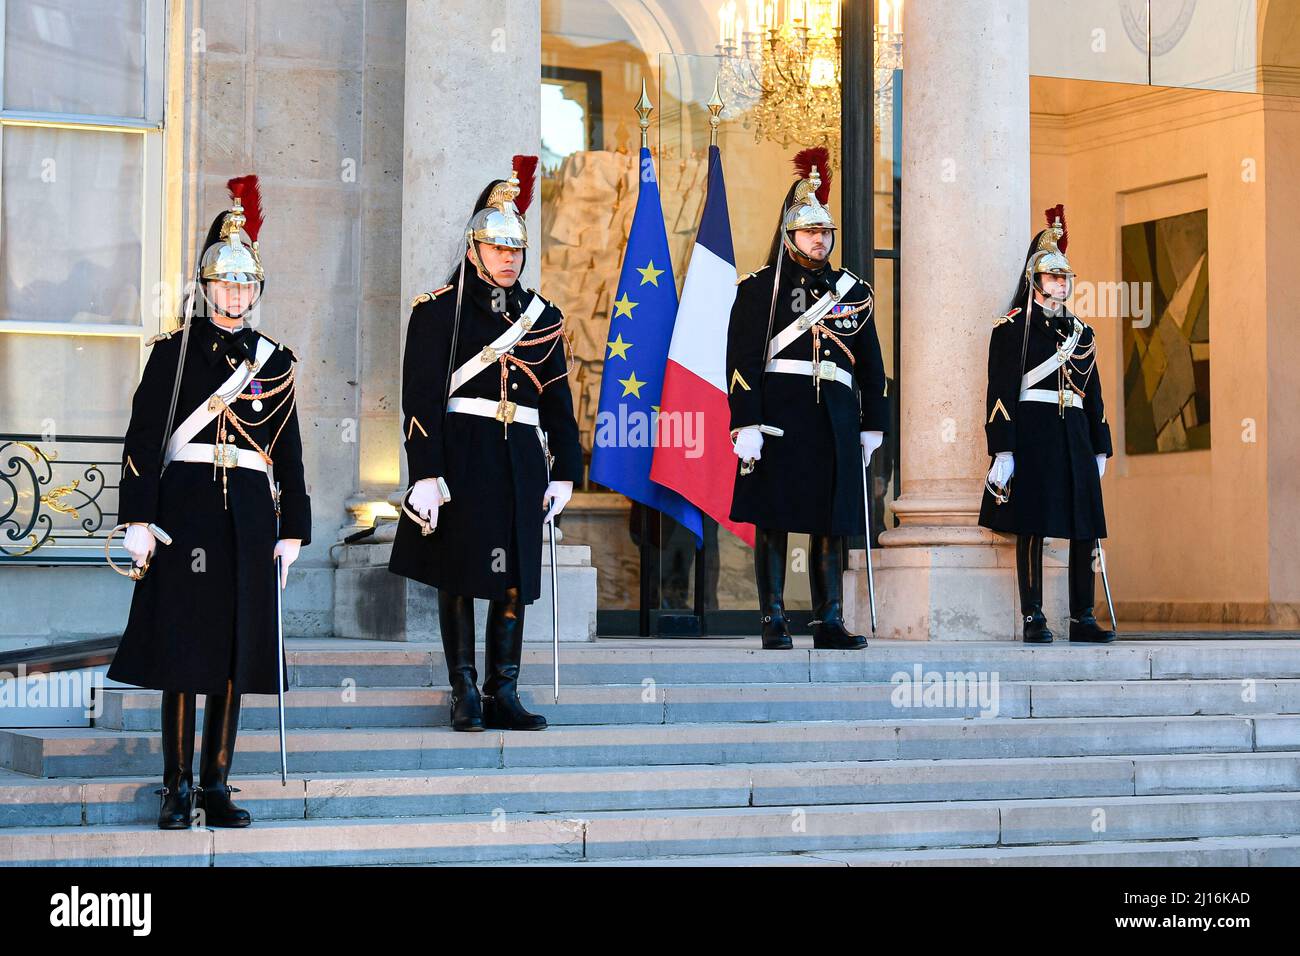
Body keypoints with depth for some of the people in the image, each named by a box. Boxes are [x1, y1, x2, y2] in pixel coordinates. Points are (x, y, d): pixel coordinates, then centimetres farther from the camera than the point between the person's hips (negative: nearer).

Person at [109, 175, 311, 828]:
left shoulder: (274, 361, 11)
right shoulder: (173, 350, 3)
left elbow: (289, 453, 12)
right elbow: (143, 439, -2)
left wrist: (291, 530, 7)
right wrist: (139, 520, -10)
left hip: (250, 515, 3)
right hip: (186, 508, -3)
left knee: (235, 650, 4)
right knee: (183, 649, -2)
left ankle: (216, 784, 11)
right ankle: (177, 788, 4)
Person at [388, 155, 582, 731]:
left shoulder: (542, 317, 12)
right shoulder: (438, 311, -1)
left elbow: (559, 401, 14)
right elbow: (419, 398, -7)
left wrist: (564, 472, 8)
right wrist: (424, 474, -15)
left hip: (520, 461, 4)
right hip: (460, 458, -4)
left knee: (514, 579, 4)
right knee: (459, 576, 1)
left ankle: (504, 694, 10)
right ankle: (465, 696, 9)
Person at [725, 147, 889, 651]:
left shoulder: (853, 290, 16)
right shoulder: (759, 287, 2)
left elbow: (871, 364, 18)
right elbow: (742, 359, -5)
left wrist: (872, 425, 12)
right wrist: (746, 424, -14)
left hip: (835, 418, 4)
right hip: (778, 415, -4)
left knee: (832, 522, 5)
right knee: (772, 519, -1)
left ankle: (830, 623, 9)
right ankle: (774, 622, 4)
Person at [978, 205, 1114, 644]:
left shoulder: (1081, 332, 18)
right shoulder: (1012, 327, -1)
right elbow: (1000, 391, -7)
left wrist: (1100, 450, 15)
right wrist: (1002, 452, -15)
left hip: (1075, 438, 6)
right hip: (1032, 436, -6)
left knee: (1086, 528, 2)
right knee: (1031, 528, -5)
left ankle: (1082, 619, 7)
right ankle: (1033, 620, 0)